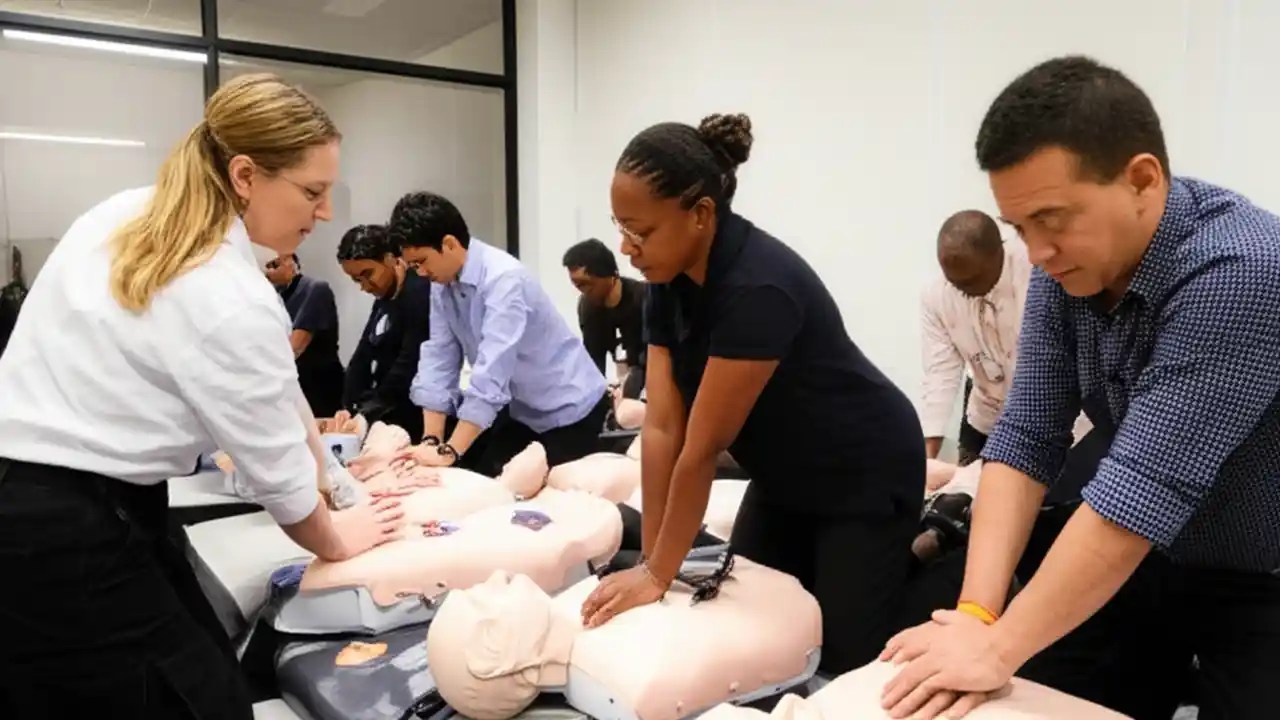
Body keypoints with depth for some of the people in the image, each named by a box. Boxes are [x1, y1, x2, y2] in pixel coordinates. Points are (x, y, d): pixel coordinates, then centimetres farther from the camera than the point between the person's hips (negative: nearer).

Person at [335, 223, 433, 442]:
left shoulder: (419, 294, -14)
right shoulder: (382, 300, 14)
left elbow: (410, 364, -21)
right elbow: (362, 355, 9)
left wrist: (368, 414, -18)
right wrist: (348, 408, -2)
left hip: (417, 416, -8)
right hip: (386, 414, 8)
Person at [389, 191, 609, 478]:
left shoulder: (503, 278, -28)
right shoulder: (442, 284, -4)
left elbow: (491, 372, -34)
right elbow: (438, 358, -6)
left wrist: (449, 452, -36)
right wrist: (431, 441, -15)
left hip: (566, 409, -7)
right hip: (520, 408, 7)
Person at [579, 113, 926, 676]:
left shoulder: (758, 287, -34)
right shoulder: (668, 283, -9)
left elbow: (703, 447, -29)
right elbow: (662, 427, -11)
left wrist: (659, 574, -20)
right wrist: (649, 563, -11)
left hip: (866, 481, -7)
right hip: (784, 478, 7)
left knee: (840, 661, 2)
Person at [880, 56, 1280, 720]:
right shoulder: (1065, 266, -11)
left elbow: (1139, 491, -34)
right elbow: (1025, 439, -12)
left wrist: (998, 650, -29)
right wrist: (976, 612, -21)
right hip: (1151, 557, 5)